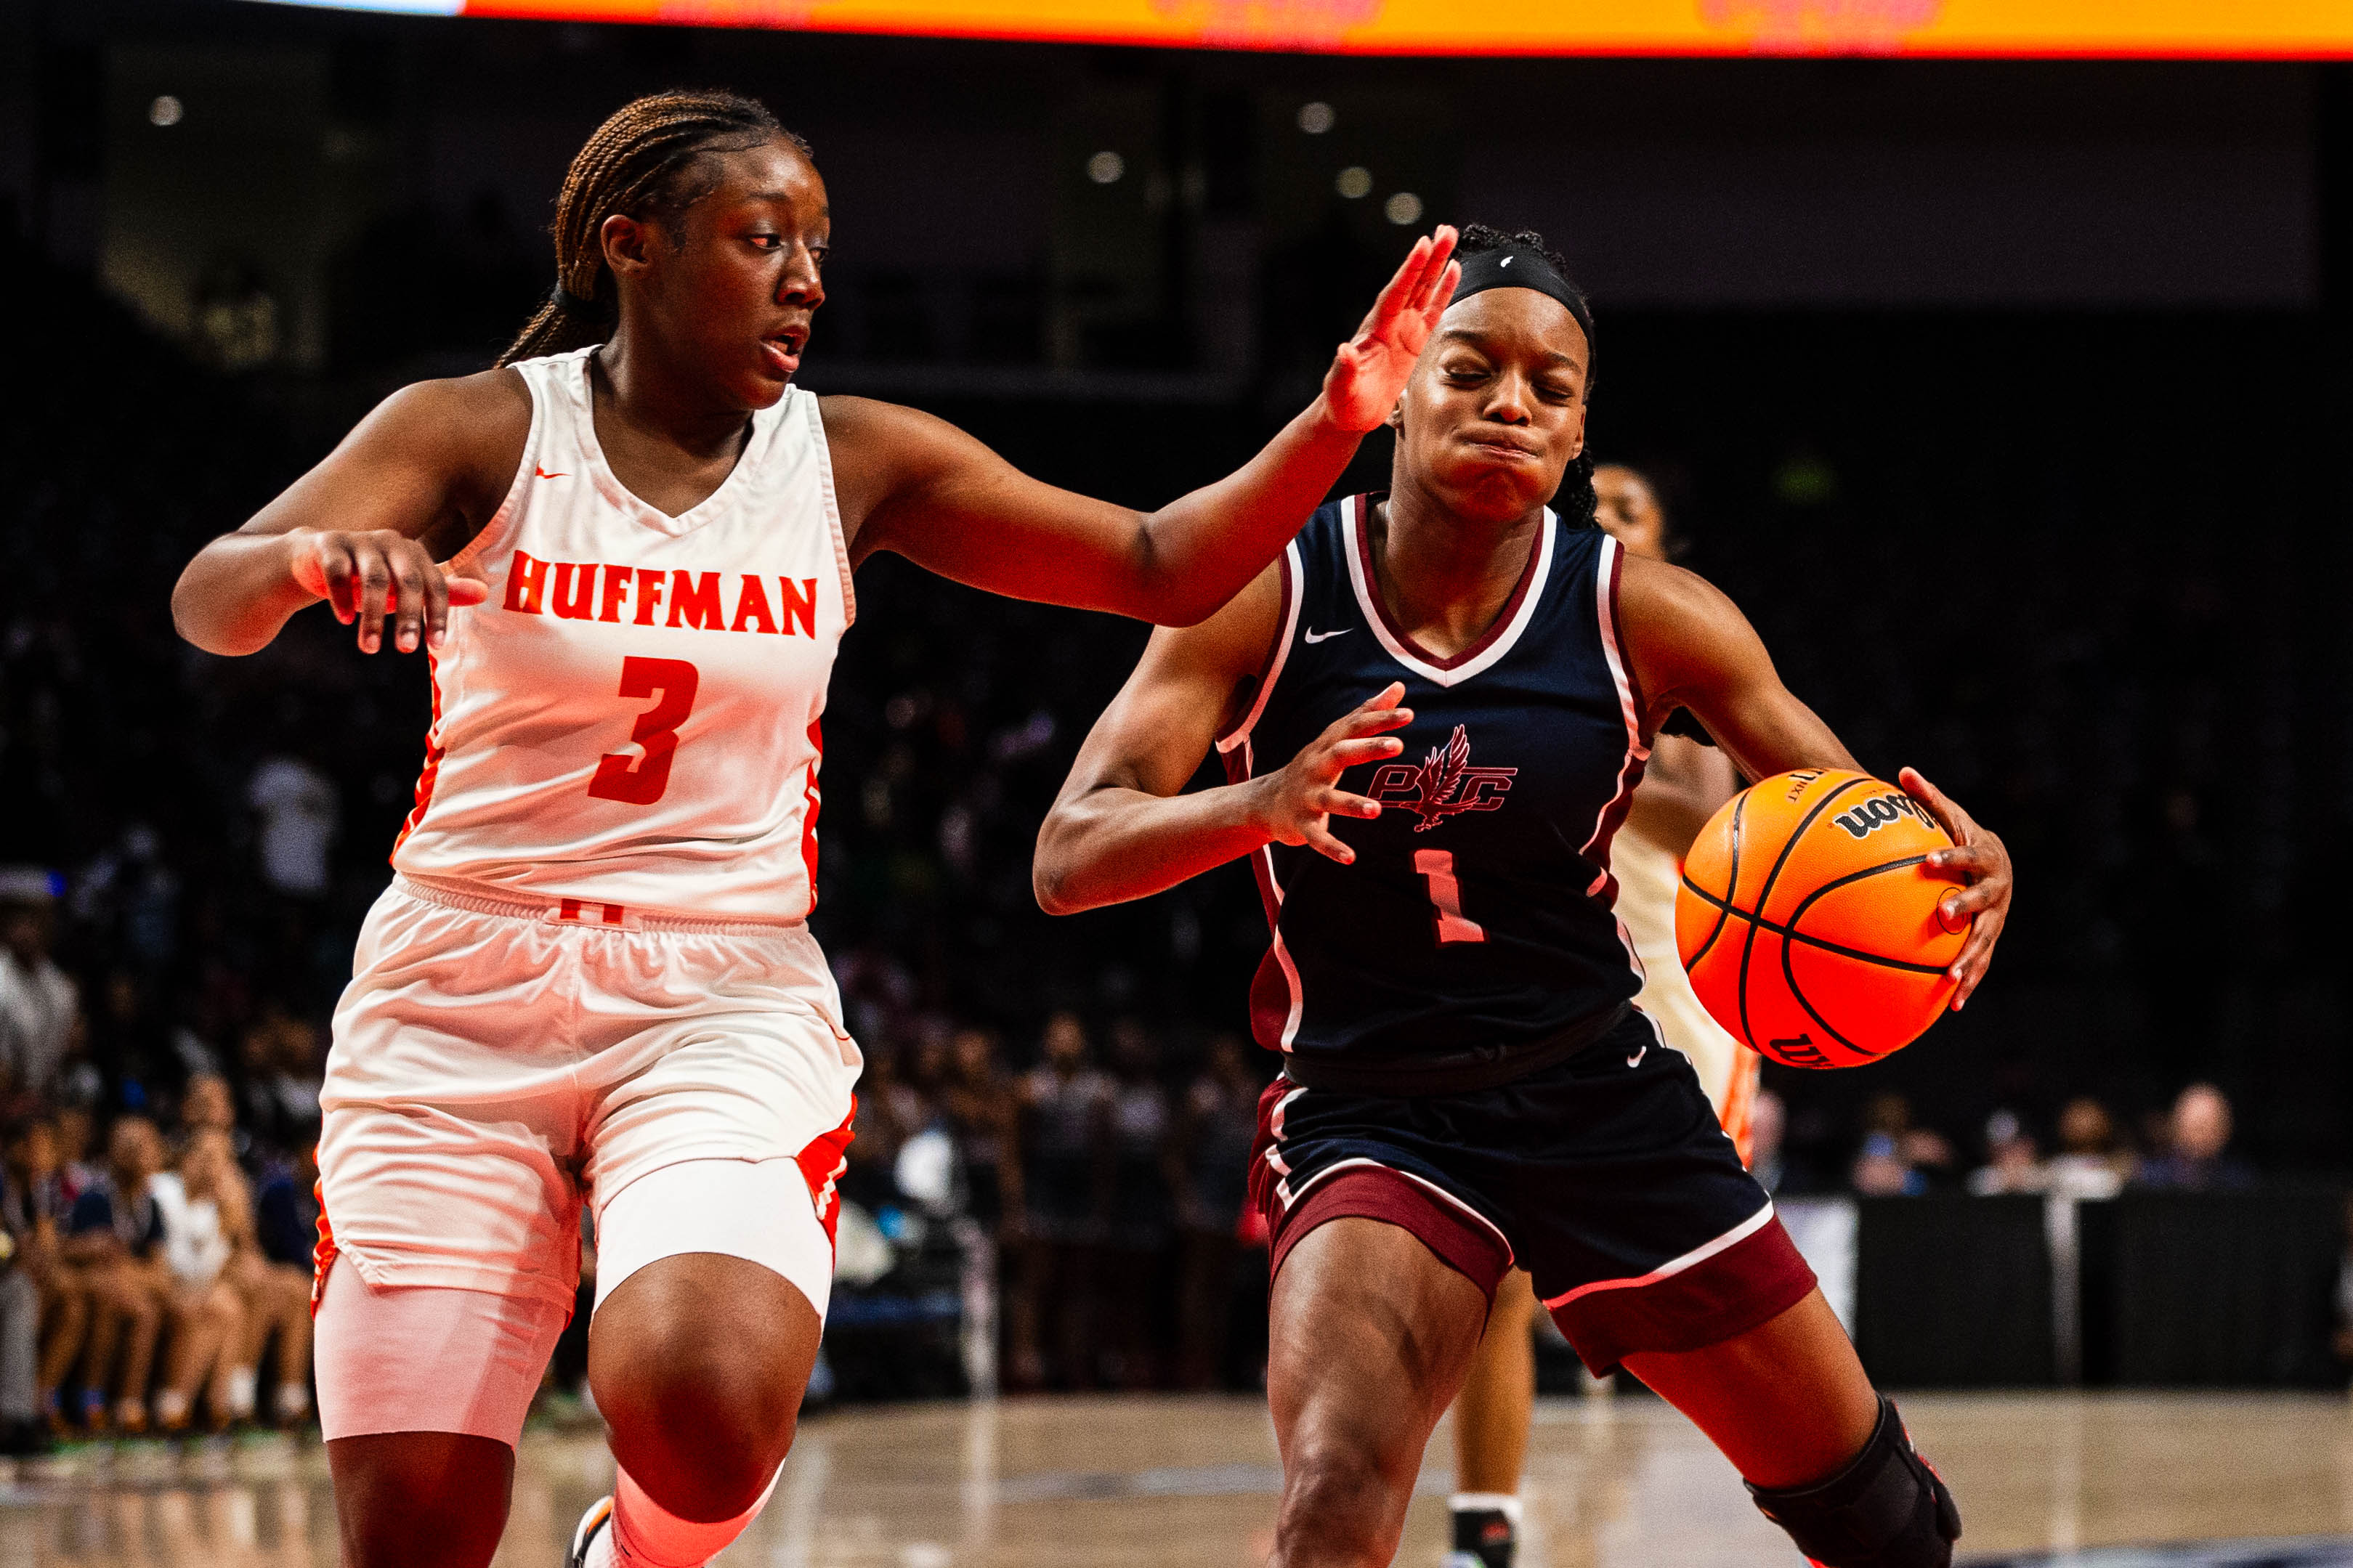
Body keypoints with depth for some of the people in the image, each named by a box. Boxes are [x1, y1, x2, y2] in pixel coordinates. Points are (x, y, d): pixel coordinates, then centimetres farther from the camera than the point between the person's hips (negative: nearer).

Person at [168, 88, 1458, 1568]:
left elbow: (1163, 568, 4)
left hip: (725, 1007, 1)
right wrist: (307, 556, -40)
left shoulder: (853, 462, 5)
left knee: (708, 1407, -28)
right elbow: (209, 601, -16)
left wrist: (1340, 420, -12)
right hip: (459, 999, -1)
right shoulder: (480, 434, -3)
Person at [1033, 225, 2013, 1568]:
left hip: (1604, 1099, 3)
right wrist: (1258, 805, -39)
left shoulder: (1642, 615, -7)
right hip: (1370, 1116, -2)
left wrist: (1965, 866, -28)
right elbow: (1070, 857, -17)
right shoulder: (1267, 597, -10)